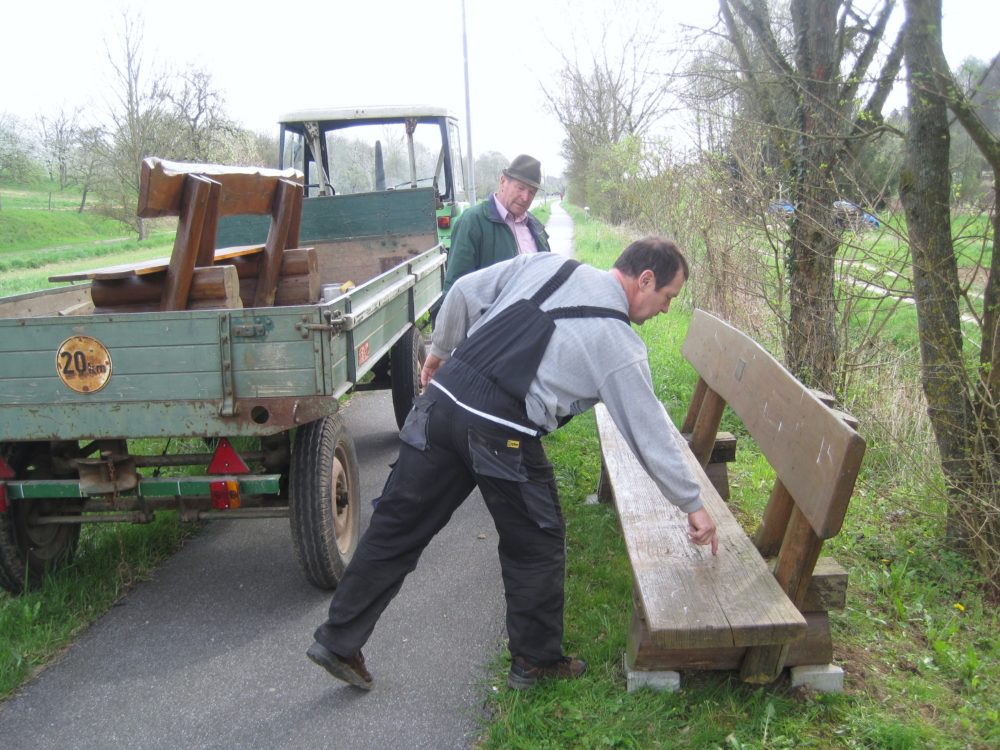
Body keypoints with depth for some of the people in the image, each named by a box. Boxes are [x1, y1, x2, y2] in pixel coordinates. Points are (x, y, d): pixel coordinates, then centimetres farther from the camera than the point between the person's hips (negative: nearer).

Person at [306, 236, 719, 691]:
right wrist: (692, 505, 15)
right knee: (537, 547, 16)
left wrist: (440, 352, 26)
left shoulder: (545, 265, 13)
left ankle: (338, 640, 25)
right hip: (501, 435, -5)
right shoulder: (620, 345, 2)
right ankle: (536, 659, 31)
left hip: (443, 399, 6)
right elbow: (650, 433, 5)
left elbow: (465, 292, 13)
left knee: (395, 527, 13)